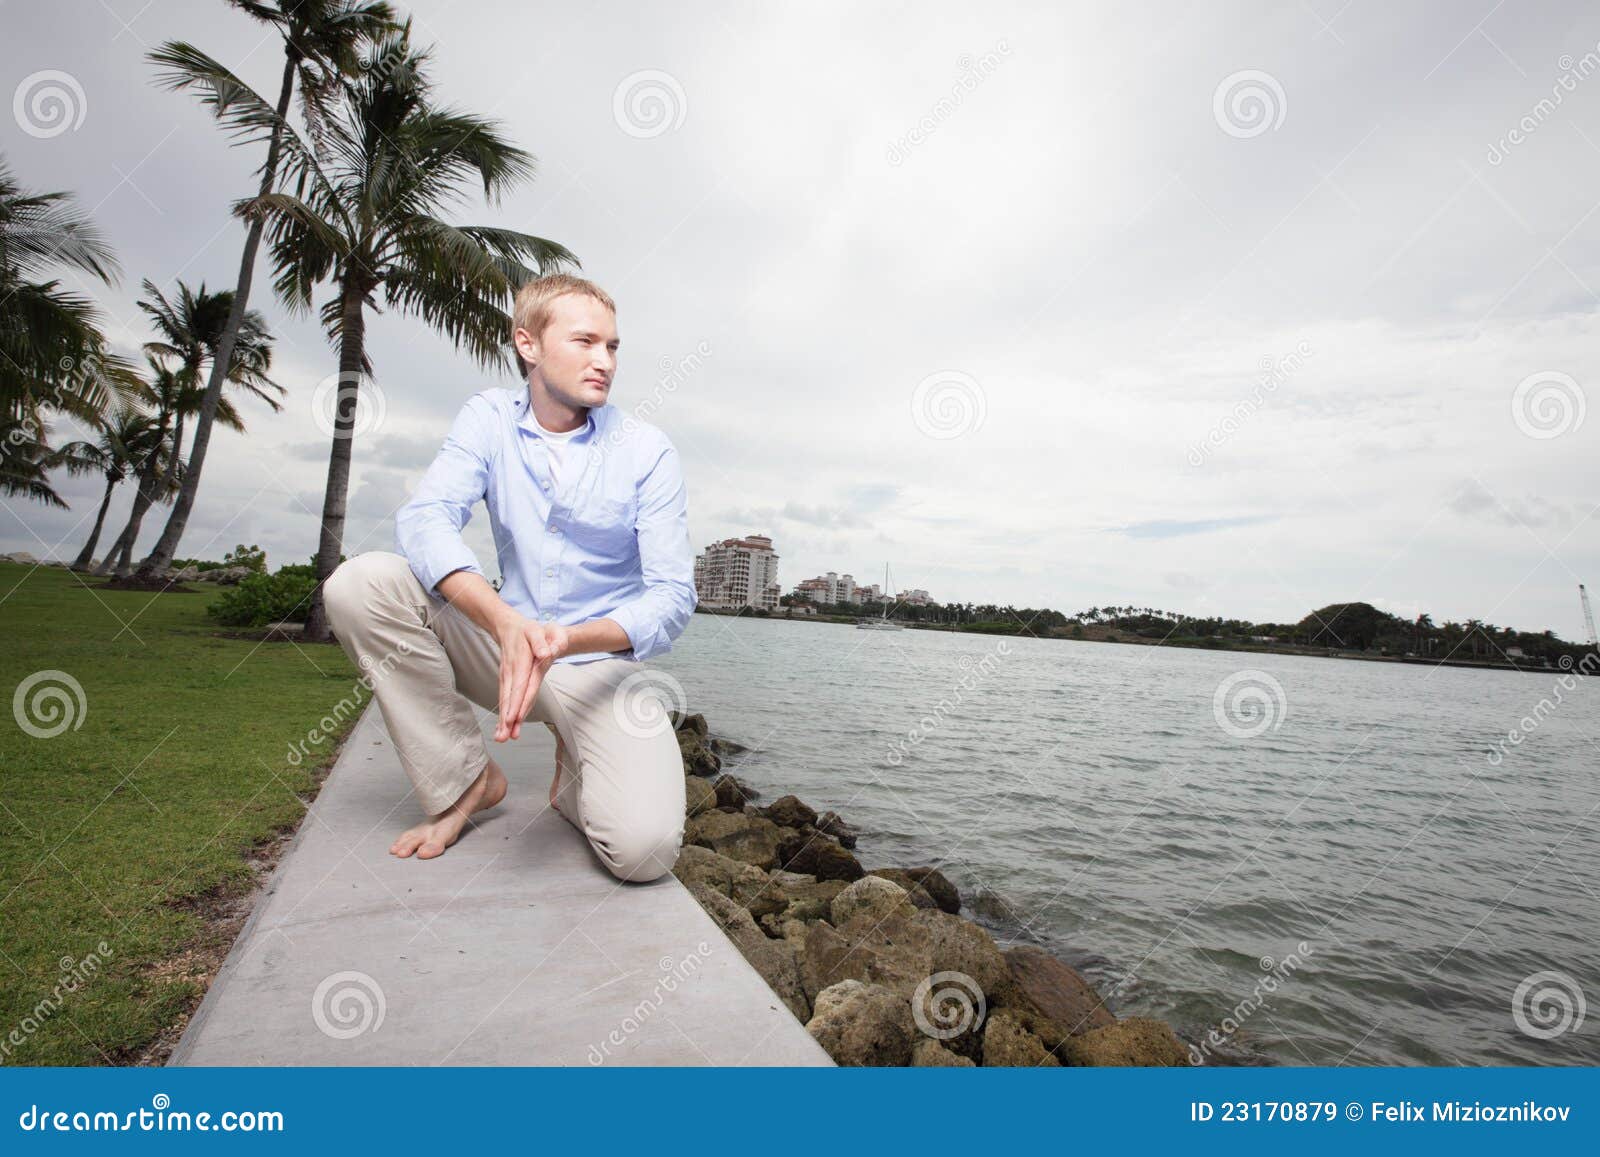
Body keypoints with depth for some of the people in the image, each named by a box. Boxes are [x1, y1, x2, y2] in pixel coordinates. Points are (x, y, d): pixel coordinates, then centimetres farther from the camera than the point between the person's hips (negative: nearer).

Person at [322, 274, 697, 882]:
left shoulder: (648, 450, -8)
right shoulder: (490, 418, 0)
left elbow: (672, 598, -13)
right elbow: (425, 518, -17)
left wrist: (567, 640, -31)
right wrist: (507, 623, -35)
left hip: (602, 663, -3)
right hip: (504, 644, 3)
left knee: (644, 848, -25)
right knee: (359, 582, -19)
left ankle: (576, 775, 13)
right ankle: (466, 779, -3)